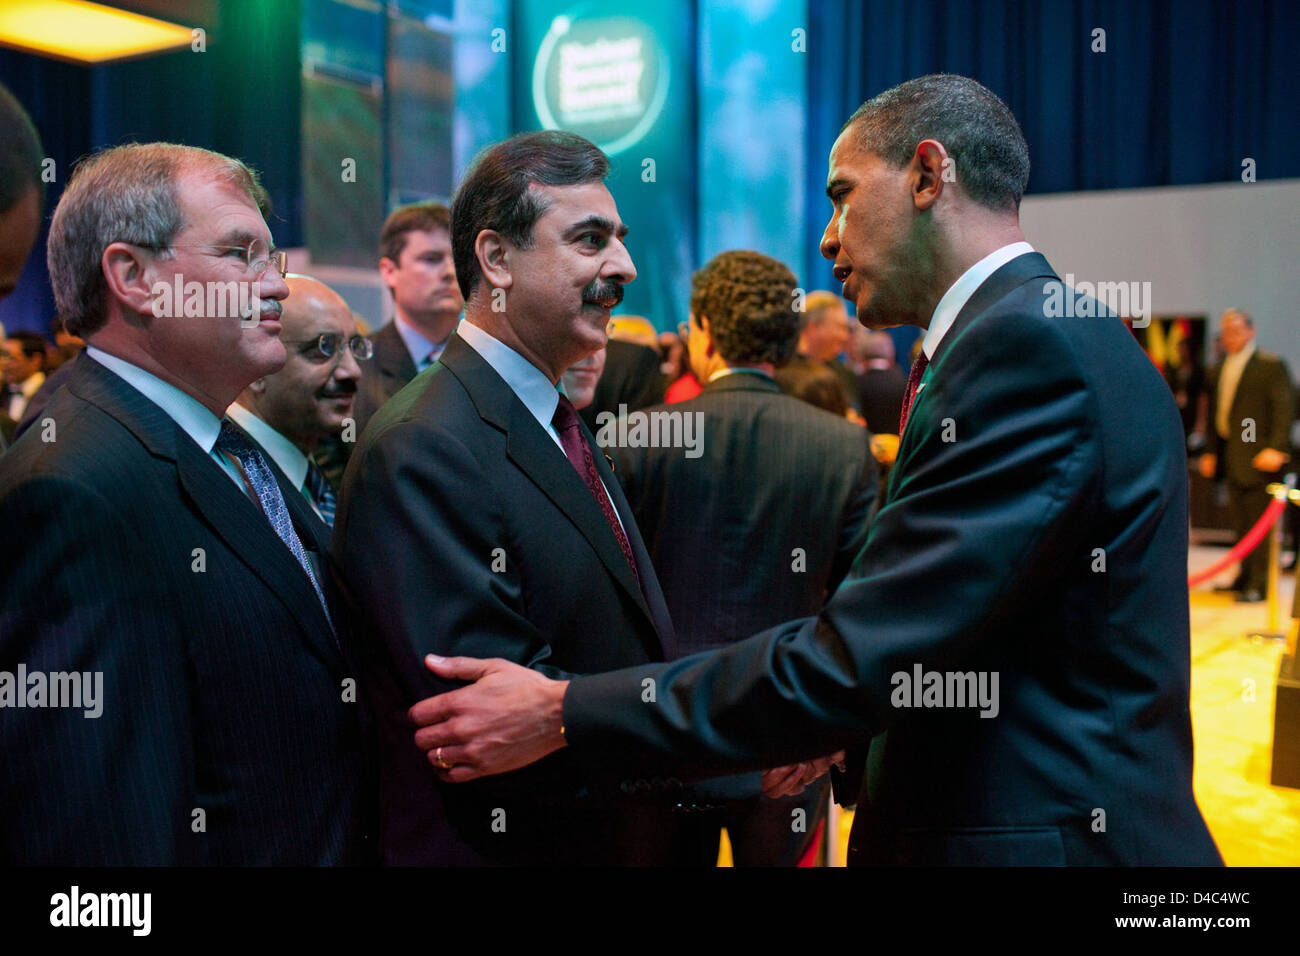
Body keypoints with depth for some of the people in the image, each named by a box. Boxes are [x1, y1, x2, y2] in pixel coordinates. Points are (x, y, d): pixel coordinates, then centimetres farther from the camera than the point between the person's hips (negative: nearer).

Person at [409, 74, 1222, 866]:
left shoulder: (1034, 343, -22)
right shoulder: (1051, 332, 10)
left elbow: (853, 662, -25)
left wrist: (560, 716, -19)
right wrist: (853, 724, 8)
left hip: (1034, 841, -8)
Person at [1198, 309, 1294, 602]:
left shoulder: (1271, 365, -5)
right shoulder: (1221, 369, 16)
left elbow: (1285, 409, -10)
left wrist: (1276, 449, -18)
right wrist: (1212, 452, 17)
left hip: (1258, 456, -7)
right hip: (1230, 457, 7)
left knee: (1259, 521, -4)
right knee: (1240, 522, 13)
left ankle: (1259, 585, -1)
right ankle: (1245, 578, 22)